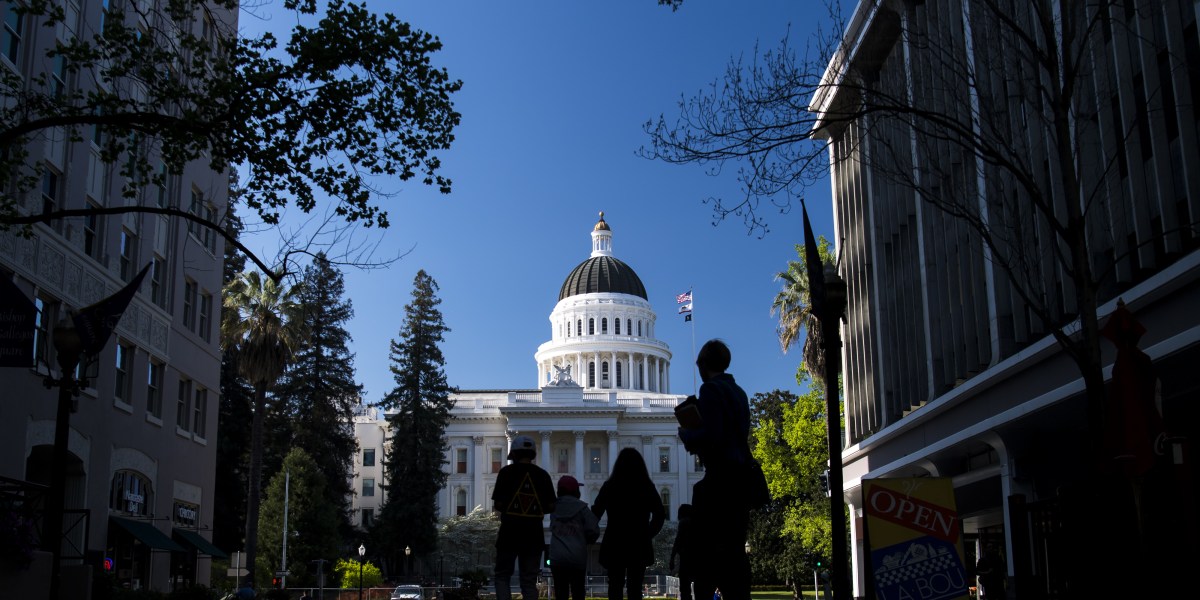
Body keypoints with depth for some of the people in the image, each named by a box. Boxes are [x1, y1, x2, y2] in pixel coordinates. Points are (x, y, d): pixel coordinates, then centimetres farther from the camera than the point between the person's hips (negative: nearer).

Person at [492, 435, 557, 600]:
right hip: (533, 535, 2)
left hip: (509, 533, -2)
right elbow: (551, 507, 3)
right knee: (529, 580, 8)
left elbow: (498, 505, -6)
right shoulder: (543, 475, 4)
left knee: (502, 576, 9)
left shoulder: (506, 472, -3)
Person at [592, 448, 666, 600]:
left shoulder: (610, 486, -2)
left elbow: (596, 513, -3)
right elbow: (659, 515, 0)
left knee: (615, 586, 7)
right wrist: (648, 534, 9)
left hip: (615, 543, -1)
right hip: (639, 545, 1)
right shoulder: (647, 486, 1)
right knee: (635, 587, 6)